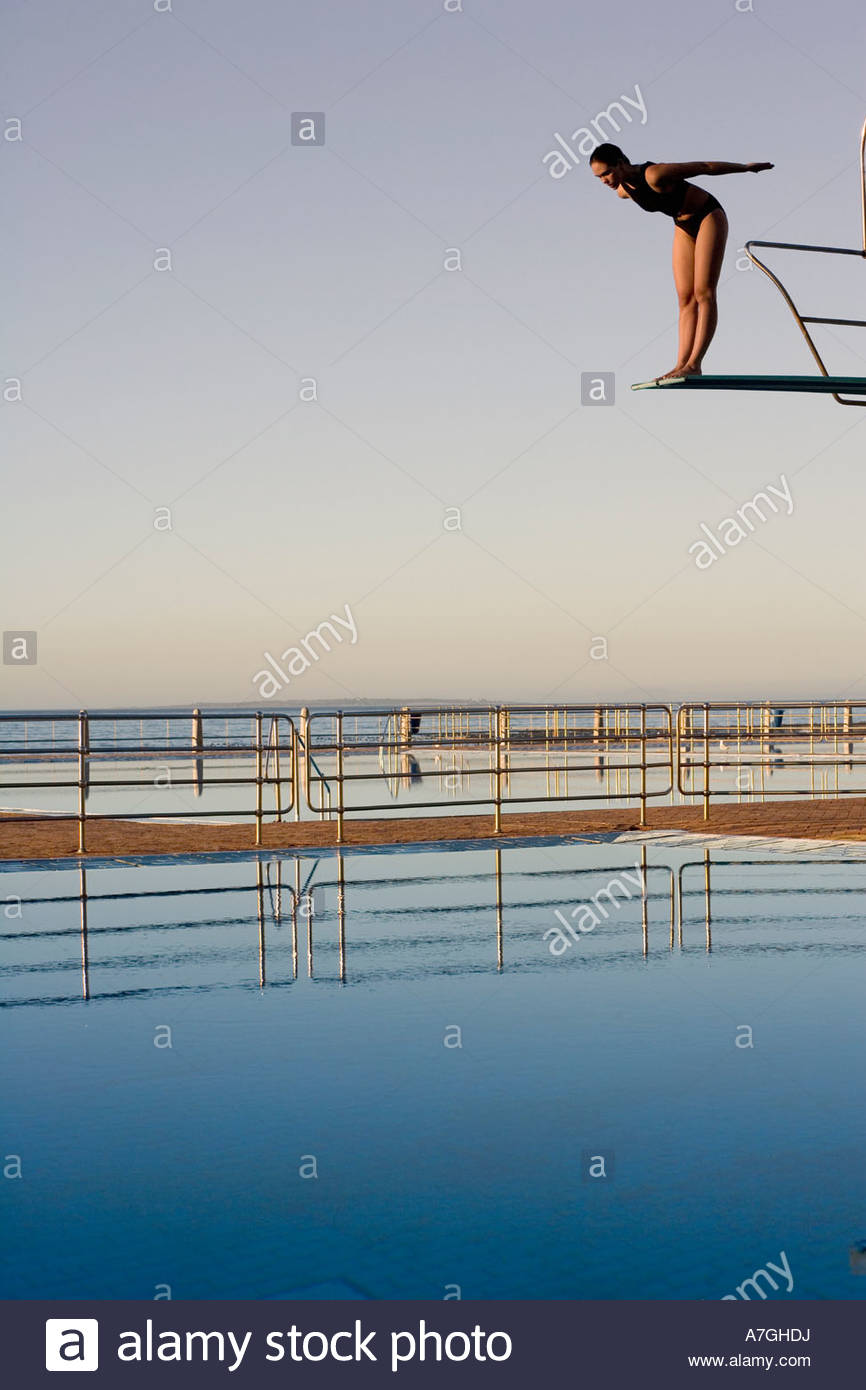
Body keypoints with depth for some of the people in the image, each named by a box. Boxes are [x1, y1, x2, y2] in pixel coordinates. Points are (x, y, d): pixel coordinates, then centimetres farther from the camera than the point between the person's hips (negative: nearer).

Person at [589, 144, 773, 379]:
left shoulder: (655, 175, -30)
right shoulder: (623, 191, -5)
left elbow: (703, 166, -20)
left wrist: (746, 167, -8)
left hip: (709, 216, -7)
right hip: (684, 226, 7)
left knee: (704, 293, -14)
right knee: (686, 298, -1)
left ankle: (694, 364, -21)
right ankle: (681, 364, -7)